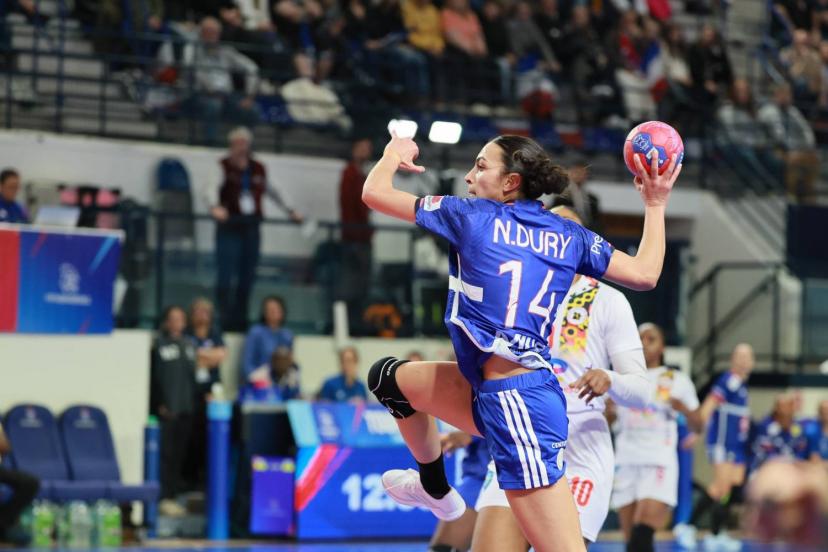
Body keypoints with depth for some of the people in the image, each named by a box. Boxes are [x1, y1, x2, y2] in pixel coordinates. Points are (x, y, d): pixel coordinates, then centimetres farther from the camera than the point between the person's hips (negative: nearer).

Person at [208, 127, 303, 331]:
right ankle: (224, 319, -9)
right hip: (229, 228, -5)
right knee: (226, 276, -10)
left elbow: (271, 191, 29)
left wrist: (289, 211, 35)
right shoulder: (223, 167, -3)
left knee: (247, 277, 5)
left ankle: (240, 319, 13)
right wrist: (215, 207, -40)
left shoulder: (258, 169, 14)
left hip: (251, 227, 5)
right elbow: (212, 188, -19)